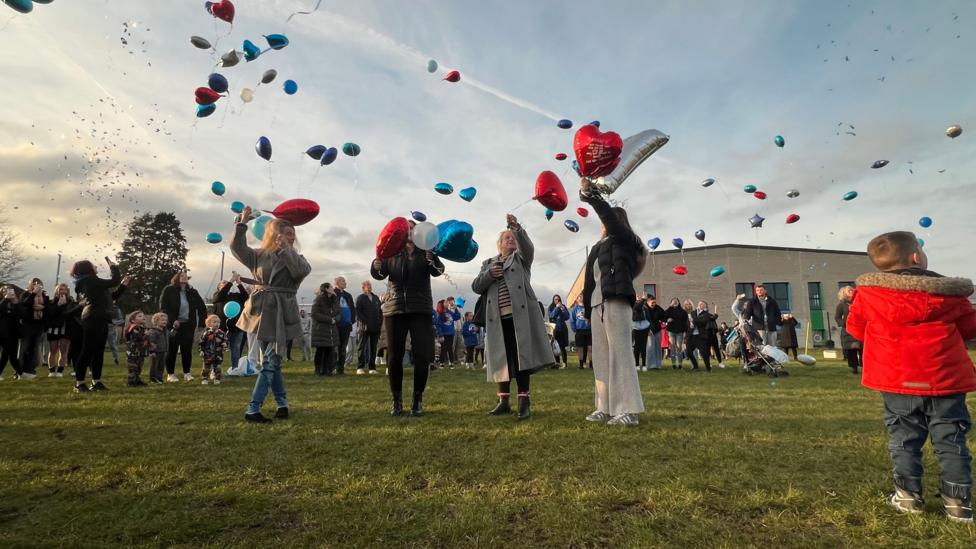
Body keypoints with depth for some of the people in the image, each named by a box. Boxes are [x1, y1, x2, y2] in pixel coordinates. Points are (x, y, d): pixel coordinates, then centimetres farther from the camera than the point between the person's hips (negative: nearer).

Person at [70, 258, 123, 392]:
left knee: (98, 351, 11)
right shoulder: (90, 280, -11)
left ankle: (96, 382, 16)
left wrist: (123, 285, 23)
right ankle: (79, 383, 0)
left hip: (97, 319, 10)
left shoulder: (90, 282, 18)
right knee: (87, 351, -5)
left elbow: (107, 296, 23)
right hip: (94, 319, -10)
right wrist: (113, 266, -4)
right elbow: (115, 281, -17)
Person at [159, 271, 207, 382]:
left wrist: (202, 321, 0)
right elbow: (163, 307, -8)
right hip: (173, 325, -3)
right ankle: (171, 374, 13)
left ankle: (187, 373, 13)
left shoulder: (193, 292, 9)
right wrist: (172, 320, -16)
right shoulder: (168, 290, -2)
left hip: (188, 325, 3)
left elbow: (202, 307, 10)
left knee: (187, 349, 4)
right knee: (172, 350, 3)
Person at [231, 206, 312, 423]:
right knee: (271, 362, 9)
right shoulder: (259, 255, 9)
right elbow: (237, 247, 1)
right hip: (261, 310, 2)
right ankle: (282, 404, 21)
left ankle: (253, 409, 0)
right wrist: (242, 222, -7)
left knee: (270, 362, -5)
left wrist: (286, 250, -19)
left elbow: (302, 270, -18)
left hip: (280, 313, -2)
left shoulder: (295, 257, 3)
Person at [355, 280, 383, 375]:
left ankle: (372, 368, 11)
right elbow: (358, 312, -7)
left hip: (376, 327, 5)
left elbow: (380, 311, 18)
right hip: (365, 327, -5)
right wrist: (363, 323, -16)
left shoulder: (376, 298, 18)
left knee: (373, 348, 6)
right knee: (362, 347, -2)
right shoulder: (360, 298, 3)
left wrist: (381, 323, 8)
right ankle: (360, 368, -1)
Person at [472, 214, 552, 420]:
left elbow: (528, 246, -10)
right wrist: (489, 274, -7)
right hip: (498, 318, 3)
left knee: (521, 357, -6)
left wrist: (517, 227, -26)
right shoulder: (488, 263, 20)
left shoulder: (521, 258, 14)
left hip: (519, 315, -3)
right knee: (502, 359, 7)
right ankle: (503, 401, 16)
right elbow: (476, 287, 11)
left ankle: (524, 402, -3)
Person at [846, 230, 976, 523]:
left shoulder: (868, 293, -4)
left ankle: (908, 495, 15)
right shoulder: (949, 293, -1)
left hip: (897, 379, 0)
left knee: (904, 438, 10)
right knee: (950, 440, 10)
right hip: (945, 378, 1)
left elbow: (855, 328, 6)